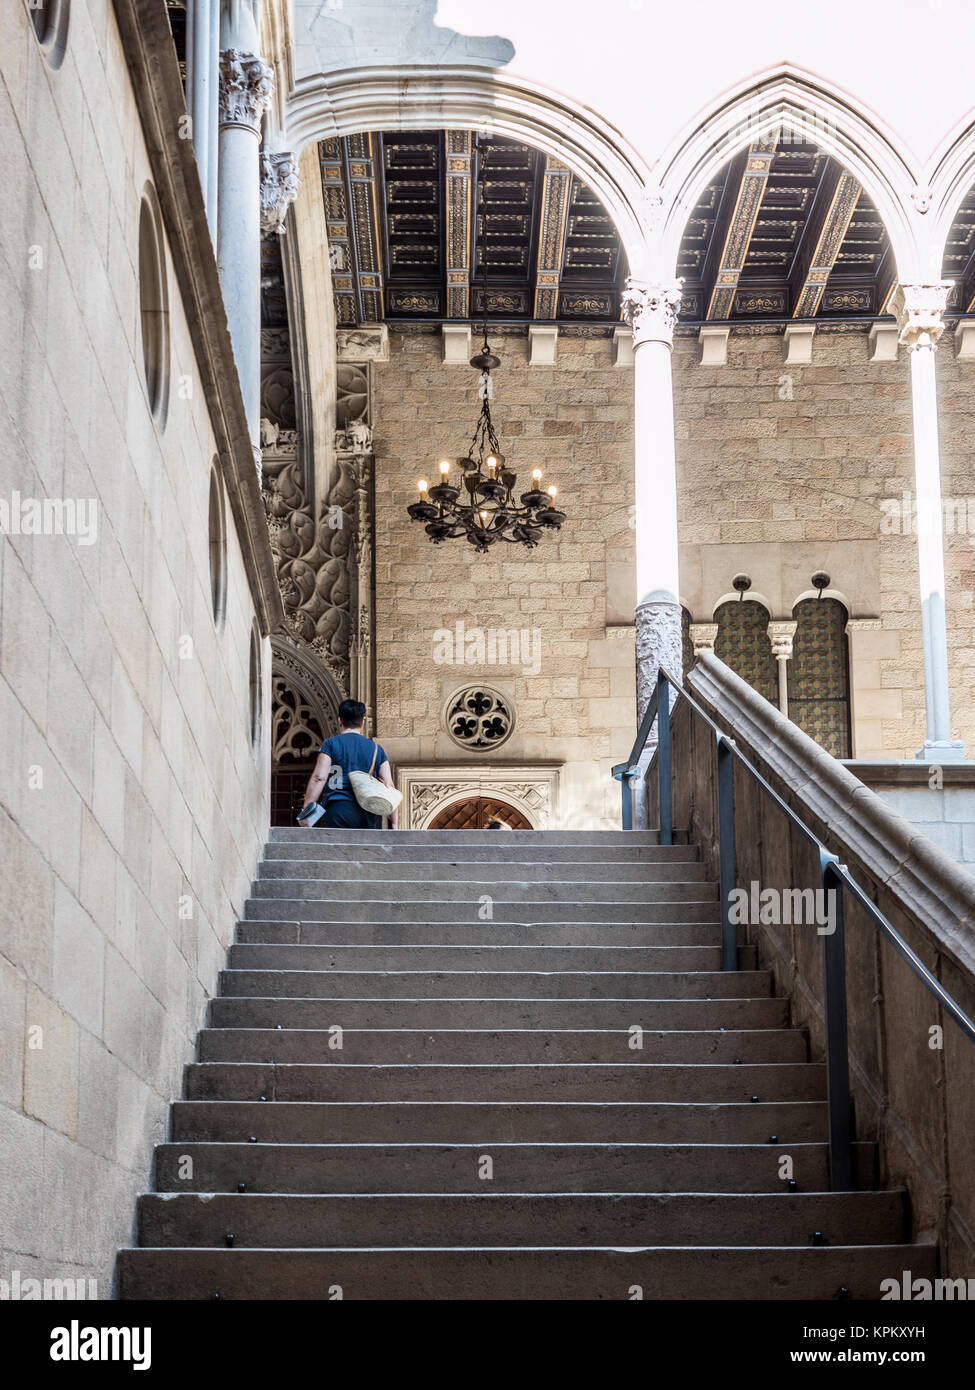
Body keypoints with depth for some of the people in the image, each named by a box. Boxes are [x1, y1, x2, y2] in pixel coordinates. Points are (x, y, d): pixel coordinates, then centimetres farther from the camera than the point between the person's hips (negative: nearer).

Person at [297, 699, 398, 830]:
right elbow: (389, 787, 9)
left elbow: (319, 778, -4)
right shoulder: (377, 749, 16)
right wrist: (394, 824, 8)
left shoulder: (331, 744, 6)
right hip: (370, 816, 3)